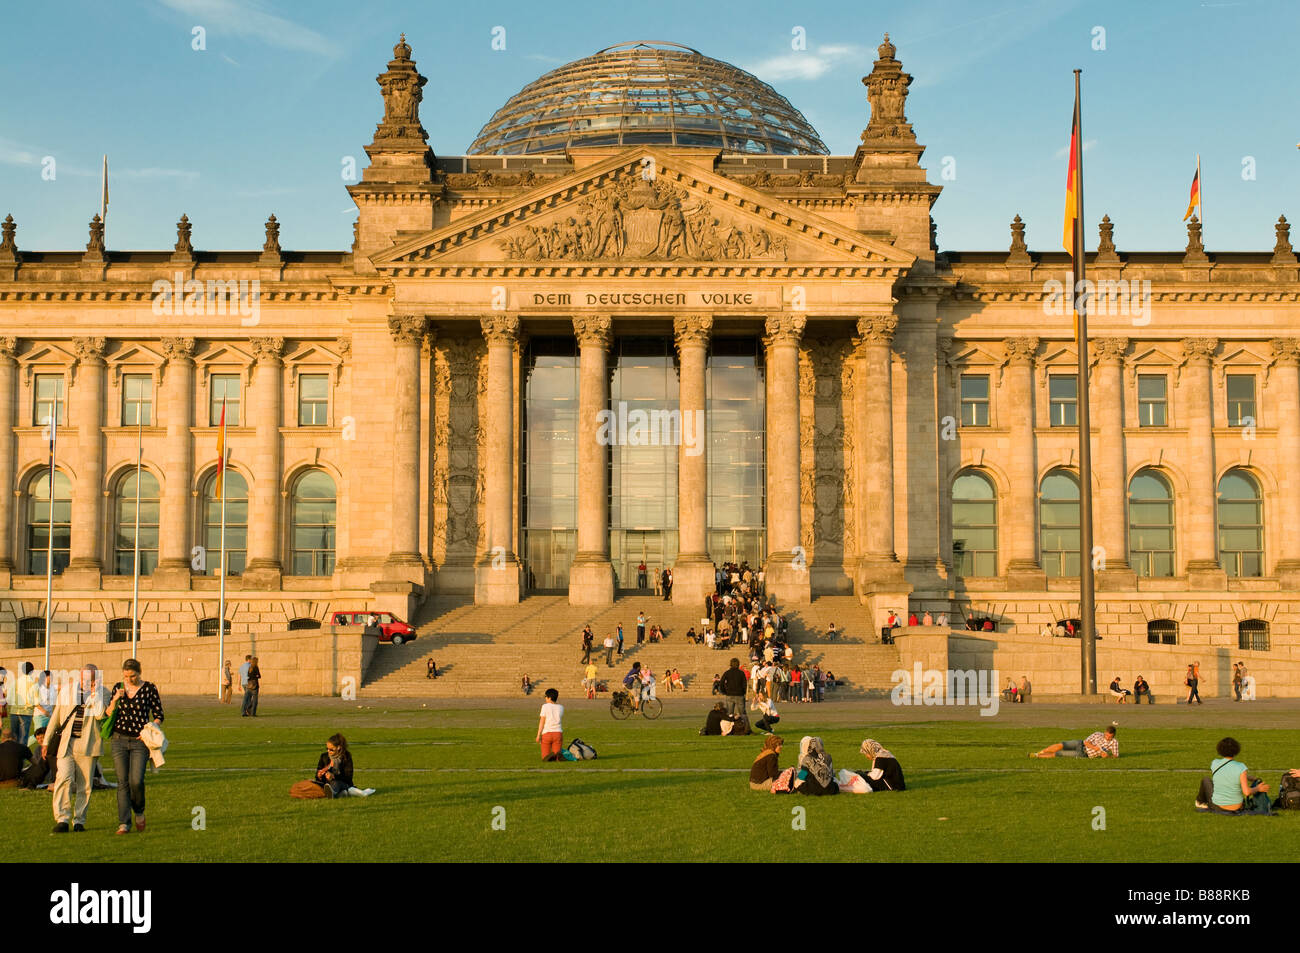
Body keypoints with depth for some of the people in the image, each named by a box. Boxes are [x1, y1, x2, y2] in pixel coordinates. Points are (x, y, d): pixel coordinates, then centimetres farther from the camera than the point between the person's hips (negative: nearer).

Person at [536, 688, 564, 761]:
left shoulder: (545, 706, -4)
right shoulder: (561, 707, 7)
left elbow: (542, 721, -5)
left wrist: (538, 735, -1)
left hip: (546, 733, -3)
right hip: (558, 733, 3)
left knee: (545, 758, 4)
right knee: (557, 759, 3)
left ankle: (551, 755, -29)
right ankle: (557, 755, -32)